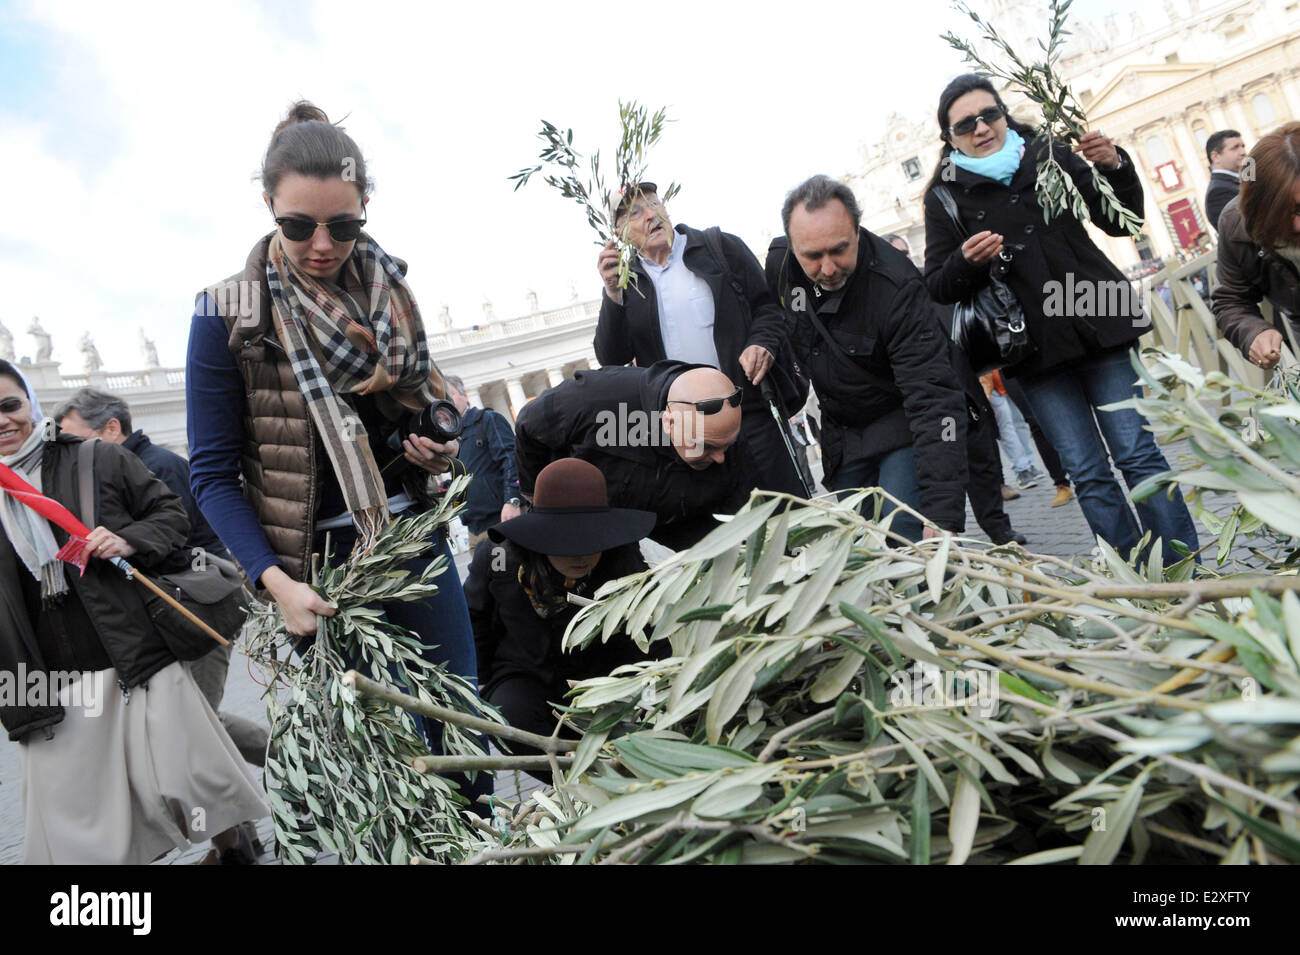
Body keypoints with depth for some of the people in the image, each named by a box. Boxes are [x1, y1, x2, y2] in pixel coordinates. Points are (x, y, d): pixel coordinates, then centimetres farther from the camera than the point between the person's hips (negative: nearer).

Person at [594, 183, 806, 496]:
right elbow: (611, 359, 3)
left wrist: (763, 343, -13)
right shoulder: (625, 281, 10)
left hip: (751, 412, -1)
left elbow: (769, 303, 7)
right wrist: (613, 293, -9)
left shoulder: (719, 247, 7)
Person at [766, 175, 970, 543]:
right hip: (841, 436, 6)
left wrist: (944, 516, -43)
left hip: (899, 426, -5)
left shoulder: (896, 287, -31)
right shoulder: (779, 261, -14)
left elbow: (933, 401, -36)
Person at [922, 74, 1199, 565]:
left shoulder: (1047, 155, 7)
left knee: (1137, 454, 0)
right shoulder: (946, 196, 4)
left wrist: (1114, 167, -10)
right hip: (1035, 349, -1)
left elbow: (1120, 221, 8)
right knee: (1088, 475, 2)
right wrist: (966, 261, -19)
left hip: (1096, 326, 1)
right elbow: (937, 288, 1)